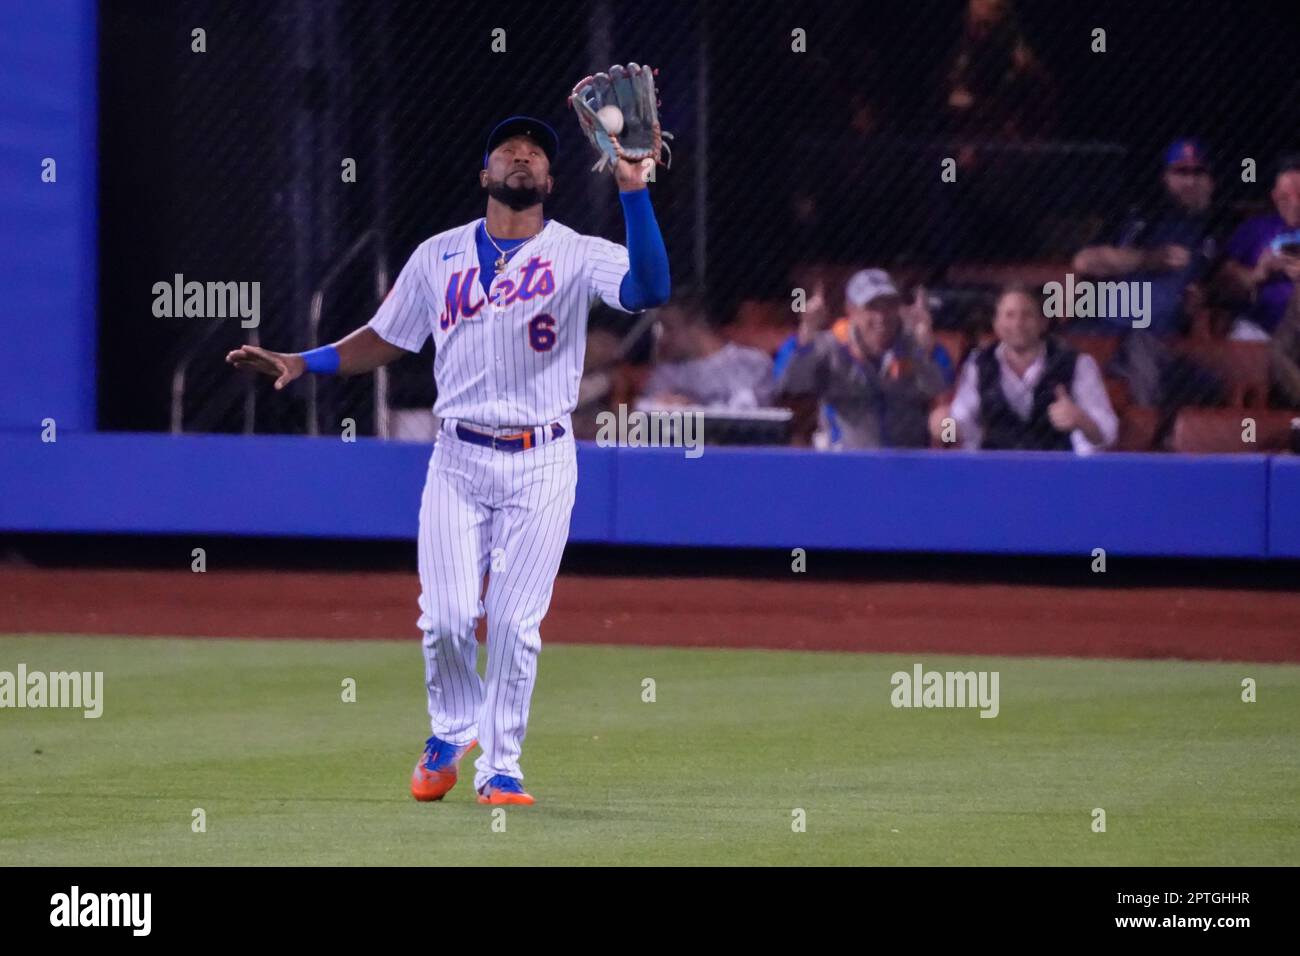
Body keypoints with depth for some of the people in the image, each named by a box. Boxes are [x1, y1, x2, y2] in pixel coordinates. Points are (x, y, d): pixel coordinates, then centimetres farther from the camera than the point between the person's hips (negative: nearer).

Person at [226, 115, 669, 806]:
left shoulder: (577, 255, 0)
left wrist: (632, 191, -28)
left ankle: (501, 766, 8)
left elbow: (649, 290, -19)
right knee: (448, 617, -6)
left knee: (516, 624, -5)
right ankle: (452, 732, 21)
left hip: (541, 463, -2)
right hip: (458, 460, 2)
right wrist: (299, 363, 4)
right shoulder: (439, 256, 9)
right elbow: (384, 340, 17)